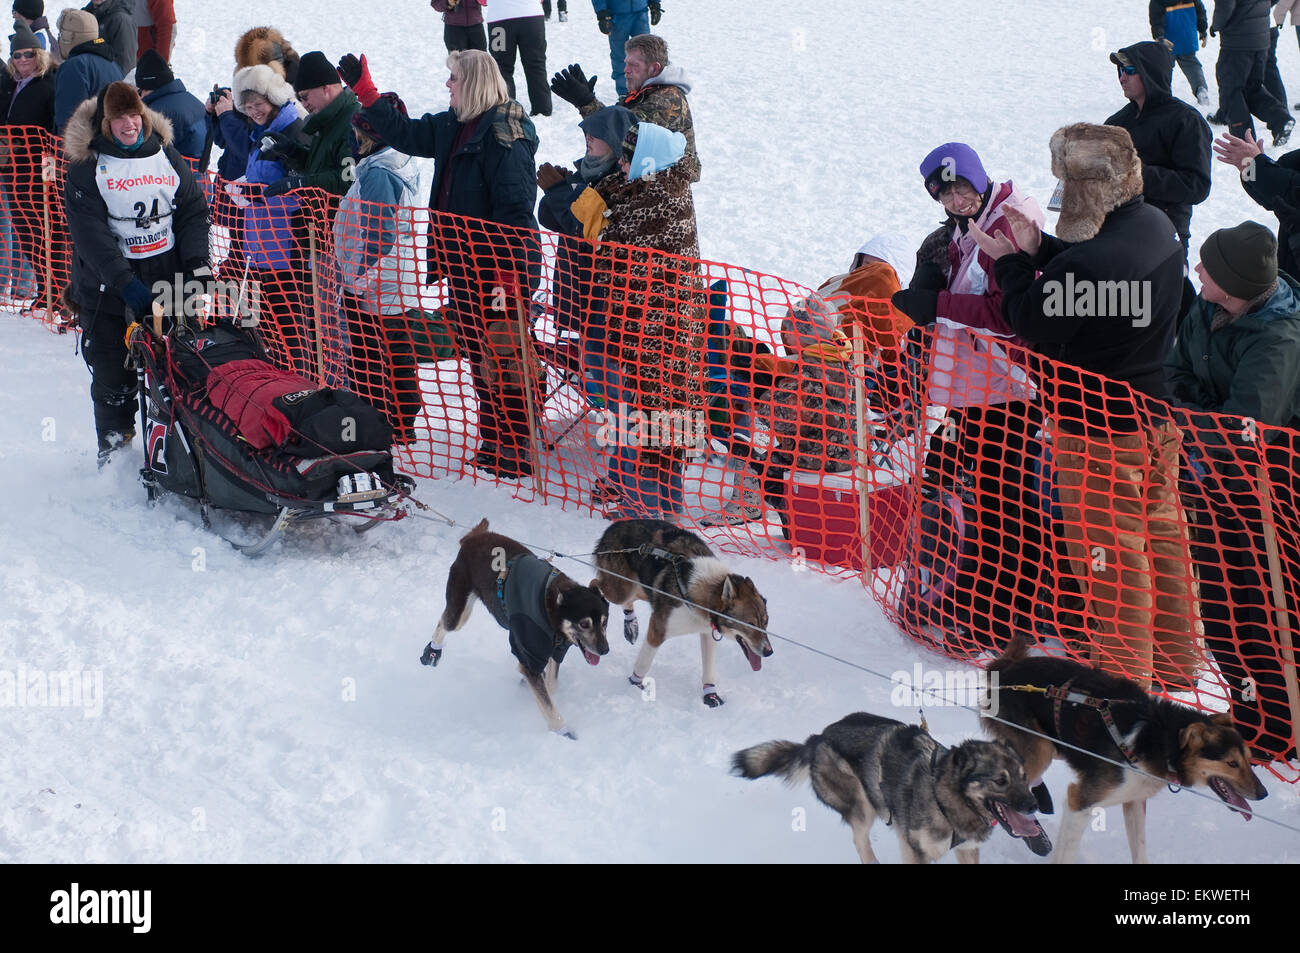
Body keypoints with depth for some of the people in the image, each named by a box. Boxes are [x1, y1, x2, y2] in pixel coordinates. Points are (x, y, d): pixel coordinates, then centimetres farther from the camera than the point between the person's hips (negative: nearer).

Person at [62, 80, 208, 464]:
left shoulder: (166, 156, 7)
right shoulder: (87, 166, -5)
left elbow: (193, 212, 8)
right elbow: (90, 232, -12)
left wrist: (197, 264, -8)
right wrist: (126, 283, -20)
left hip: (167, 280, 2)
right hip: (107, 289, -2)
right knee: (113, 380, 3)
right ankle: (115, 453, 17)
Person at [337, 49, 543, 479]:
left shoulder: (506, 135, -16)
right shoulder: (453, 126, 12)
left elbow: (515, 208, -21)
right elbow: (407, 134, 28)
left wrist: (506, 273, -24)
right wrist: (364, 92, 27)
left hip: (500, 268, -10)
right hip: (464, 265, 10)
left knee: (503, 359, -7)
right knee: (479, 358, 13)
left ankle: (516, 451, -2)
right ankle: (492, 446, 21)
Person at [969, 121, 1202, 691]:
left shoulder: (1083, 264, -31)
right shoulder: (1156, 226, -3)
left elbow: (1031, 324, -16)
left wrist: (1012, 260, -3)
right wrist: (1037, 248, 1)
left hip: (1099, 428, -9)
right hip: (1158, 411, 9)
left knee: (1108, 556, 7)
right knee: (1162, 536, 21)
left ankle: (1125, 677, 20)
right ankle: (1177, 662, 36)